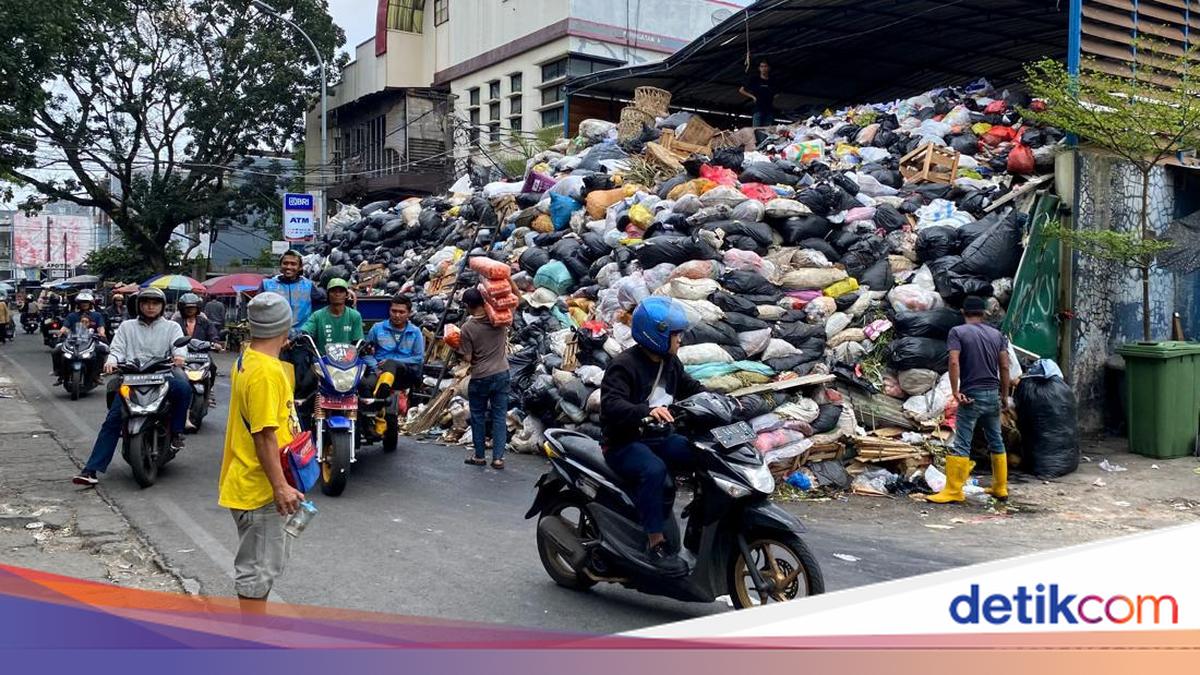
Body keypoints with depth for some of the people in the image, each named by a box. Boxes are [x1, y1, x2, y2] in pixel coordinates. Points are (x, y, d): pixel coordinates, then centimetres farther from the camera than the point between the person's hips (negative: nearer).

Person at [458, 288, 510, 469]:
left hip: (480, 378, -3)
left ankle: (479, 456, 21)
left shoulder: (468, 327, -14)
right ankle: (498, 457, 8)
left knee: (478, 417, 13)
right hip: (501, 374, 3)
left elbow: (467, 358, -11)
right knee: (499, 416, 7)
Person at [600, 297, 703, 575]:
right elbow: (611, 404, -29)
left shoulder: (671, 363, 10)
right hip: (624, 443, -8)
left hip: (659, 437, 8)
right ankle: (656, 542, -28)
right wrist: (646, 411, -46)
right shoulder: (624, 365, -16)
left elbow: (691, 388, 20)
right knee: (655, 470, -37)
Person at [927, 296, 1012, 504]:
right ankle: (1000, 488, 23)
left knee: (961, 444, -5)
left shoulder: (957, 332, -4)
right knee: (996, 442, 16)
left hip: (971, 395, -5)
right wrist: (1005, 395, 12)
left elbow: (954, 362, -16)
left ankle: (953, 491, -6)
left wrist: (955, 392, -14)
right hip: (993, 395, 5)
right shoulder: (997, 334, 10)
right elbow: (1004, 366, 6)